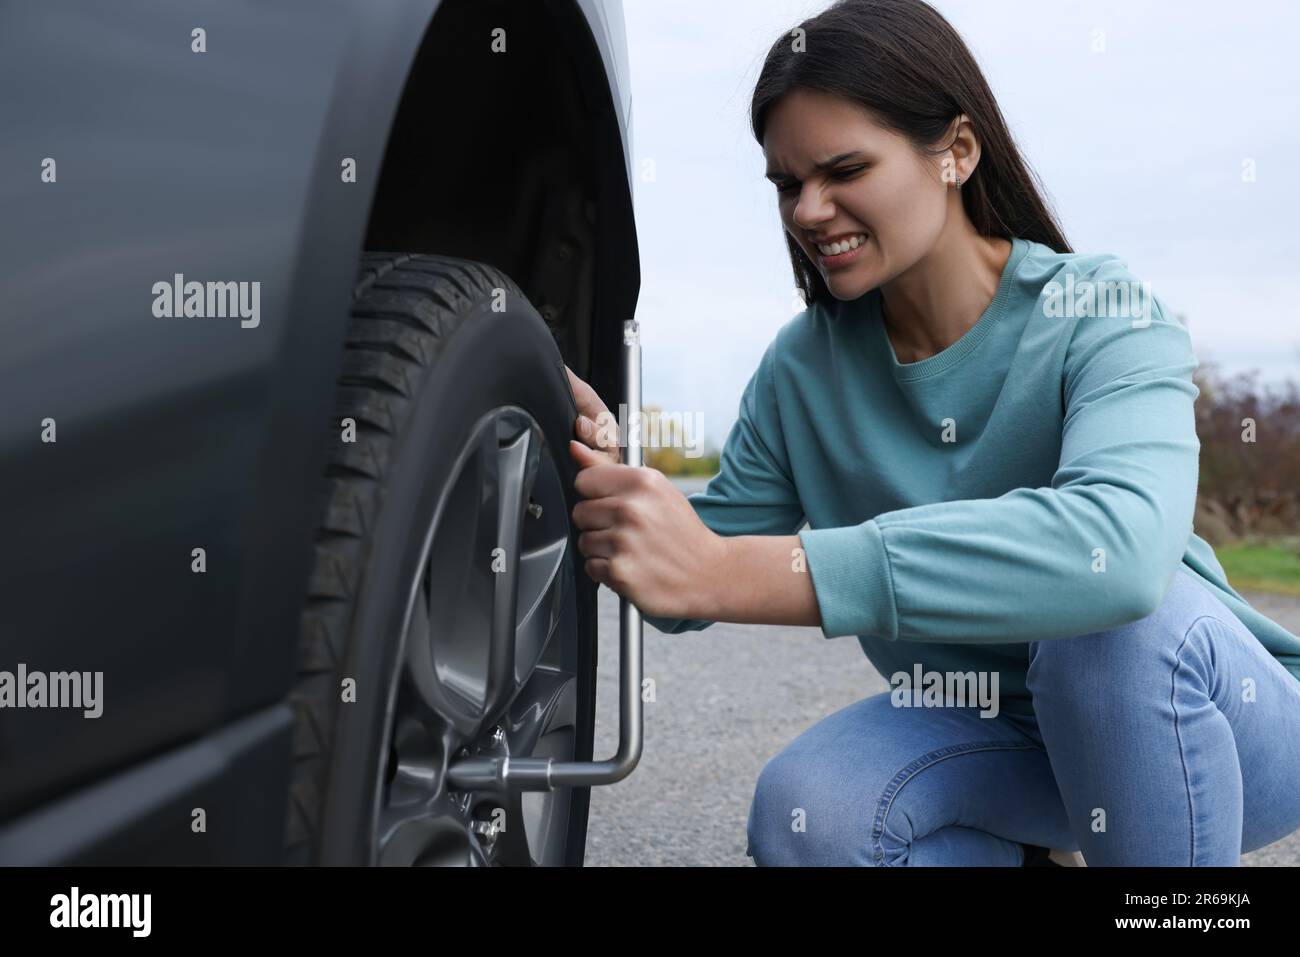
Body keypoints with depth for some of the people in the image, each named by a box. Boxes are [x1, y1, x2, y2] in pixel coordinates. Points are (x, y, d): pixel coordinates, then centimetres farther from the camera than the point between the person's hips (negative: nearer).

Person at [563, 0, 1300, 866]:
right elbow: (699, 575, -3)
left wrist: (735, 573, -48)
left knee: (1119, 614, -35)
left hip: (1221, 724, -3)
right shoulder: (802, 368, -6)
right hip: (994, 735, 4)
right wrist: (606, 477, -26)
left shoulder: (1103, 315, -20)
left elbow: (1121, 544, -41)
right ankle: (1021, 854, 6)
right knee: (803, 813, -24)